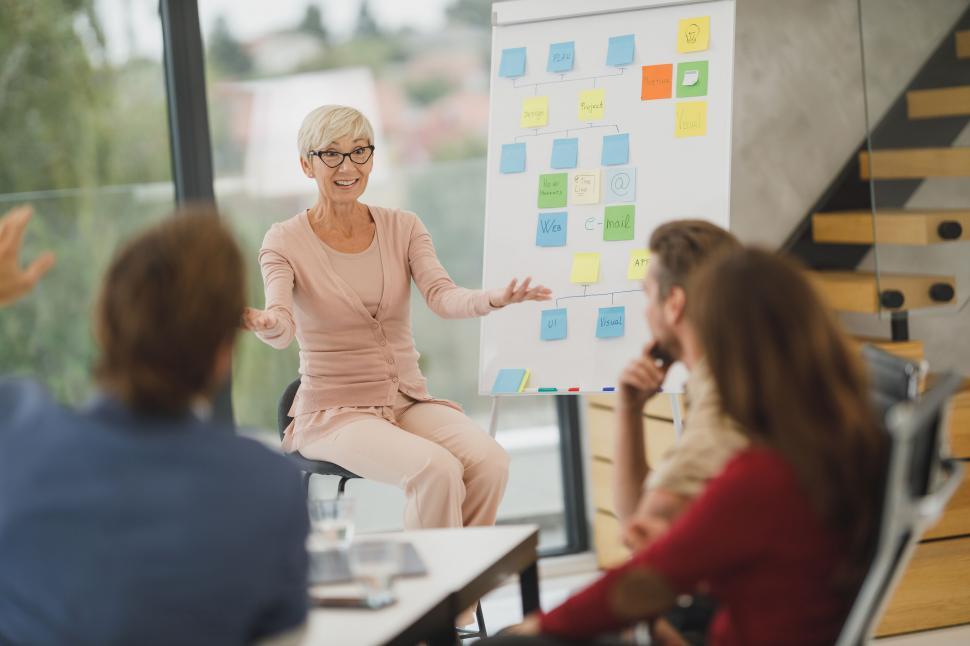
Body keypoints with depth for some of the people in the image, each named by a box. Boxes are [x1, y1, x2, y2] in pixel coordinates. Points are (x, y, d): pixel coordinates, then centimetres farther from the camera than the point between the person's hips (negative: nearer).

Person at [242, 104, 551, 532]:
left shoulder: (403, 228, 6)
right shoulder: (286, 241, -4)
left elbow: (442, 296, -12)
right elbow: (282, 329, -21)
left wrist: (493, 300, -35)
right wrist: (265, 323, -47)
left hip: (410, 402, 4)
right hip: (334, 412, -4)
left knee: (489, 461, -25)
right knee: (435, 469, -31)